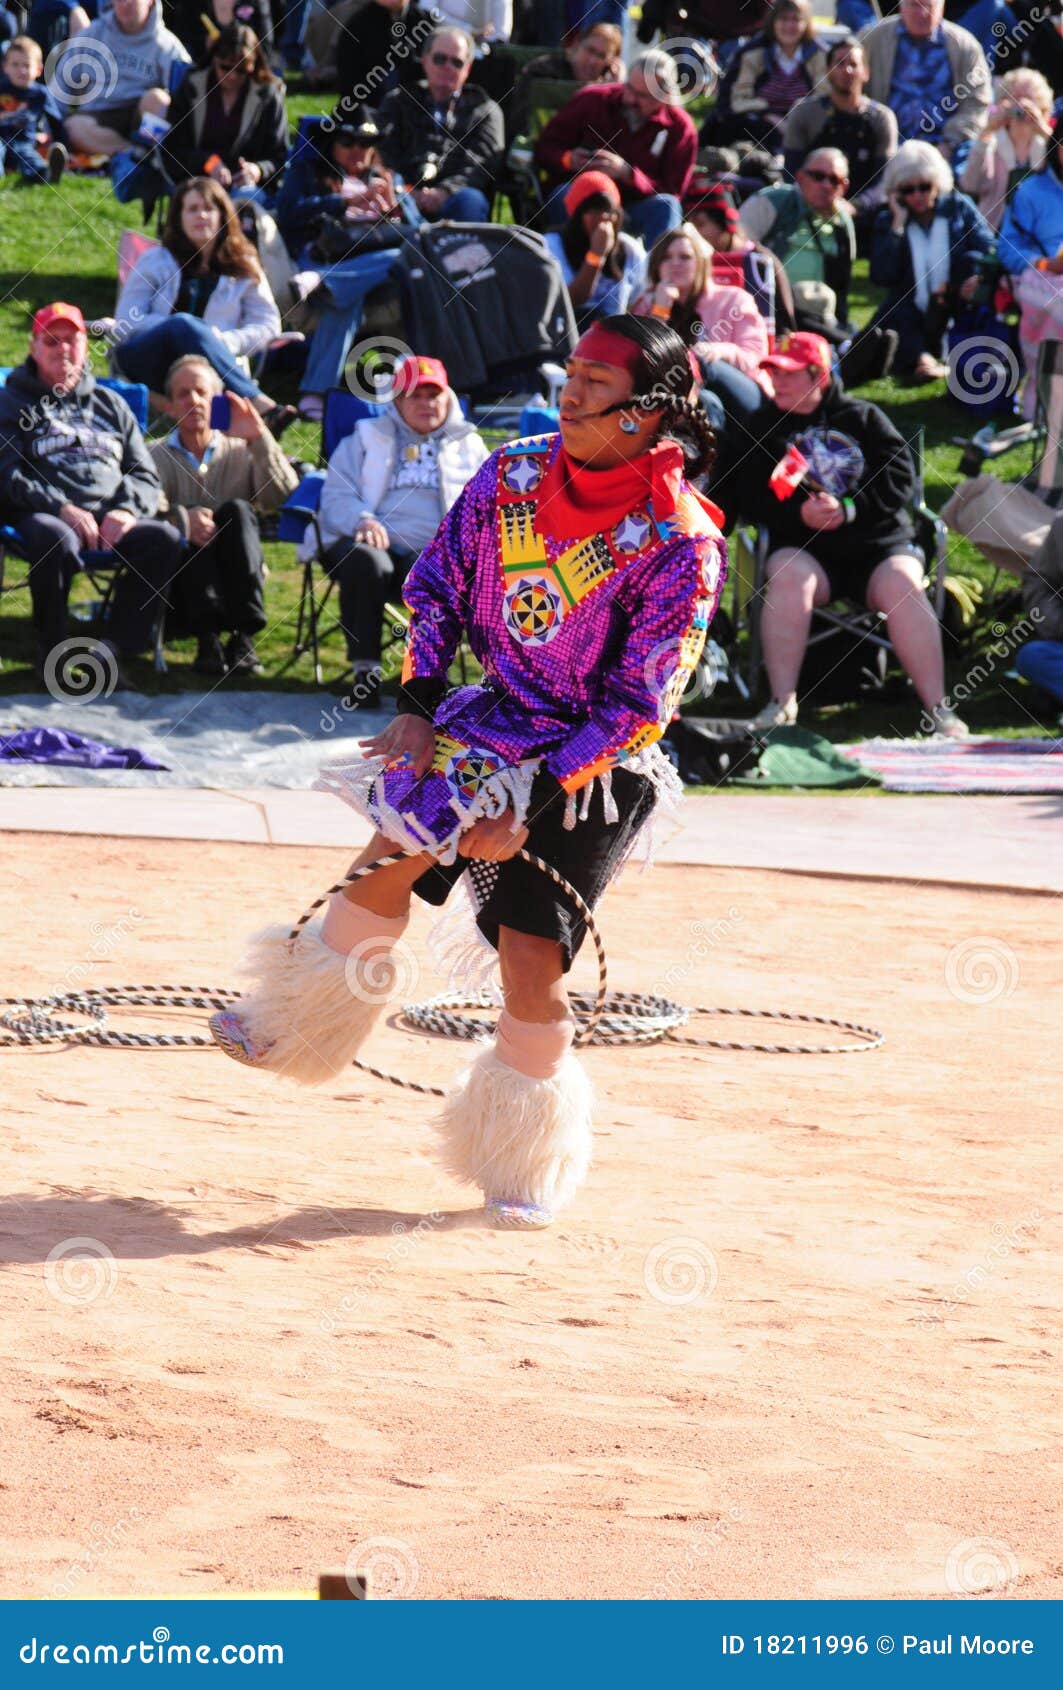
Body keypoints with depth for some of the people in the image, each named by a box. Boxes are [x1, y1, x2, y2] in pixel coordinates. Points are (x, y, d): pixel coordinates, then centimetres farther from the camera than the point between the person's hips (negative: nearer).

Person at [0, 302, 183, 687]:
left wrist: (128, 509, -5)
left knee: (165, 539, -29)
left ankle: (115, 648, -24)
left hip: (110, 517, 3)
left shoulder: (109, 405, 28)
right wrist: (62, 508, -16)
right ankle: (52, 651, -21)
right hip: (43, 515, -3)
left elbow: (145, 475, 20)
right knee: (56, 540, -41)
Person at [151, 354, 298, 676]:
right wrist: (182, 518, -29)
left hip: (237, 582, 1)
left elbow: (283, 496, -3)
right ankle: (207, 636, -40)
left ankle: (242, 636, -34)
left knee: (237, 511, -25)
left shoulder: (241, 451, 17)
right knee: (197, 526, -29)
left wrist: (260, 439, -13)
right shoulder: (156, 457, 14)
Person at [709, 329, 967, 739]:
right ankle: (782, 701, -32)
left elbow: (901, 479, -1)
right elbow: (747, 497, 0)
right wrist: (797, 513, -17)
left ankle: (938, 707, -32)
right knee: (789, 576, -34)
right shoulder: (760, 426, 11)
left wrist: (849, 509, -16)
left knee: (902, 585, -31)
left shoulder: (863, 418, 10)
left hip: (878, 544, 0)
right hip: (803, 547, 0)